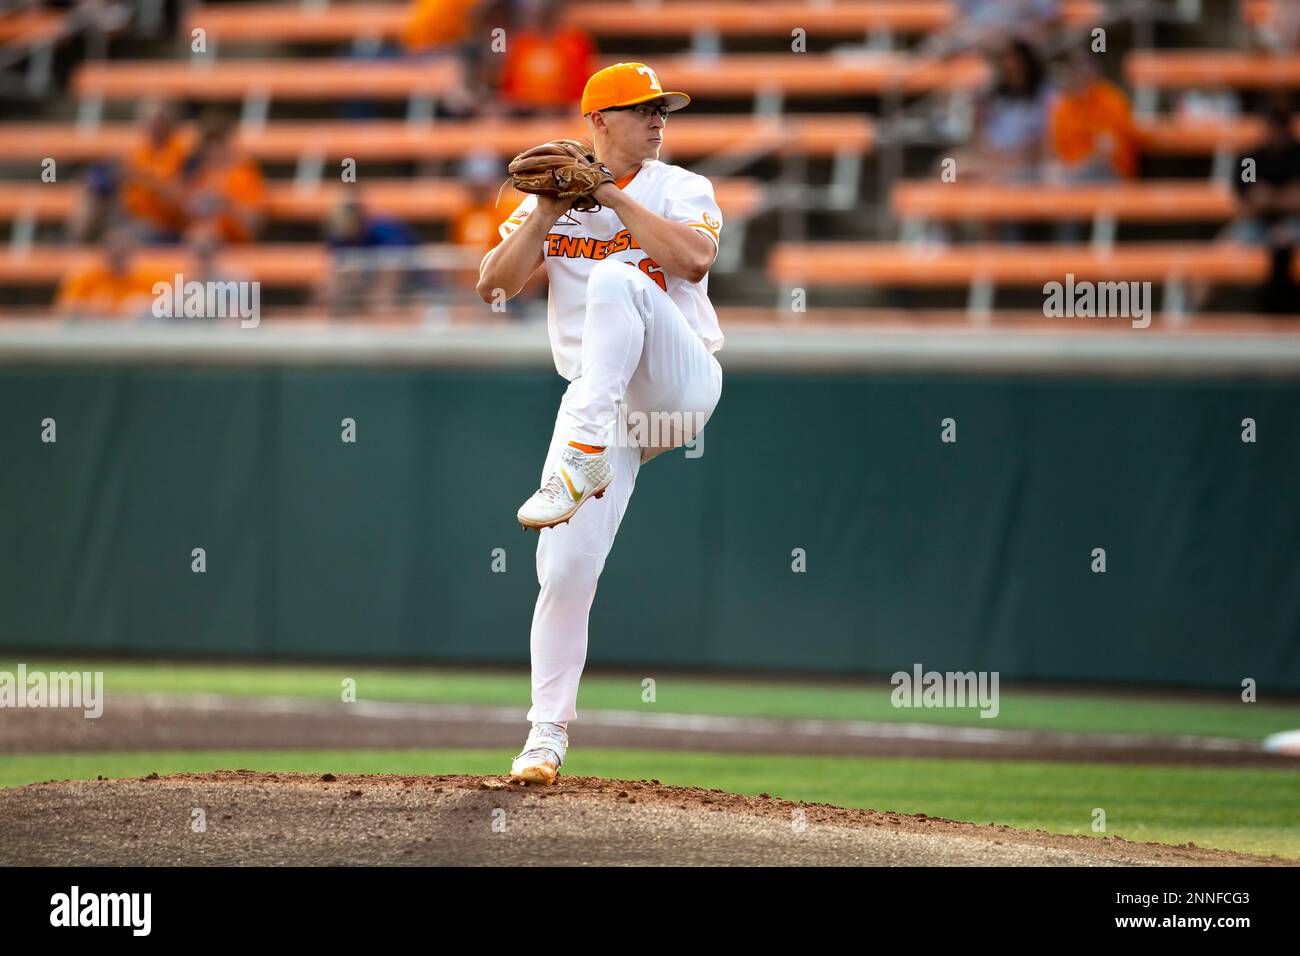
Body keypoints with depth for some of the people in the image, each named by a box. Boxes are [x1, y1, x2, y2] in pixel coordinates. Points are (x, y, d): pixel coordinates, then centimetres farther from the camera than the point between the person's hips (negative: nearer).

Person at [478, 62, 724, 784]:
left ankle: (582, 458, -41)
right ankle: (546, 736, 5)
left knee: (615, 277, -32)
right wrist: (547, 213, -10)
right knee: (564, 569, -8)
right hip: (598, 400, 3)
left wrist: (612, 197, -13)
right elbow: (493, 285, 1)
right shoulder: (548, 200, 12)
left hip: (680, 380, -3)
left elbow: (695, 259, -16)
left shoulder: (680, 189, 5)